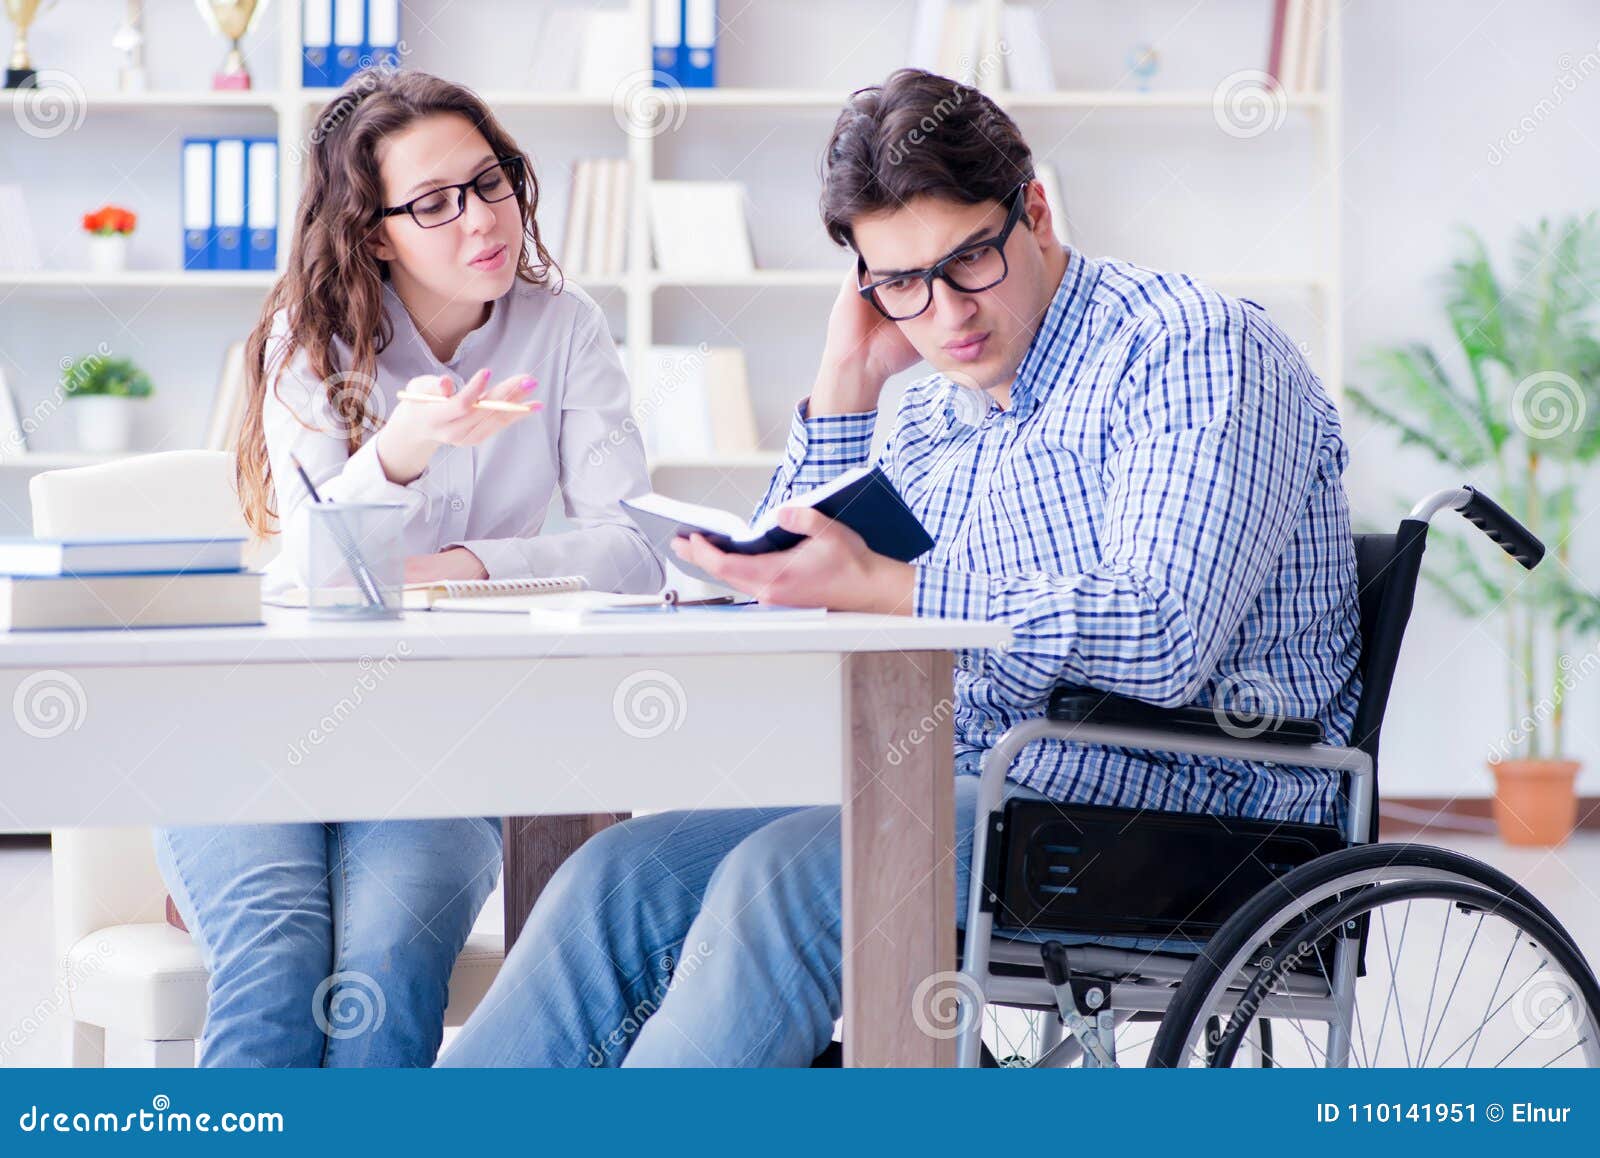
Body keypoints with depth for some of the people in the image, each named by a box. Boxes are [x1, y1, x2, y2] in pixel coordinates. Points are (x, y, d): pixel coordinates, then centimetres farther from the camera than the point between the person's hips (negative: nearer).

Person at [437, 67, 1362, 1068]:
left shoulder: (1192, 347, -8)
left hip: (1181, 805, -8)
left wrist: (881, 588, -25)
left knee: (787, 875, -29)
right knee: (621, 878, -9)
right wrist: (845, 385, 9)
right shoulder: (933, 414, 17)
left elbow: (1163, 640, -22)